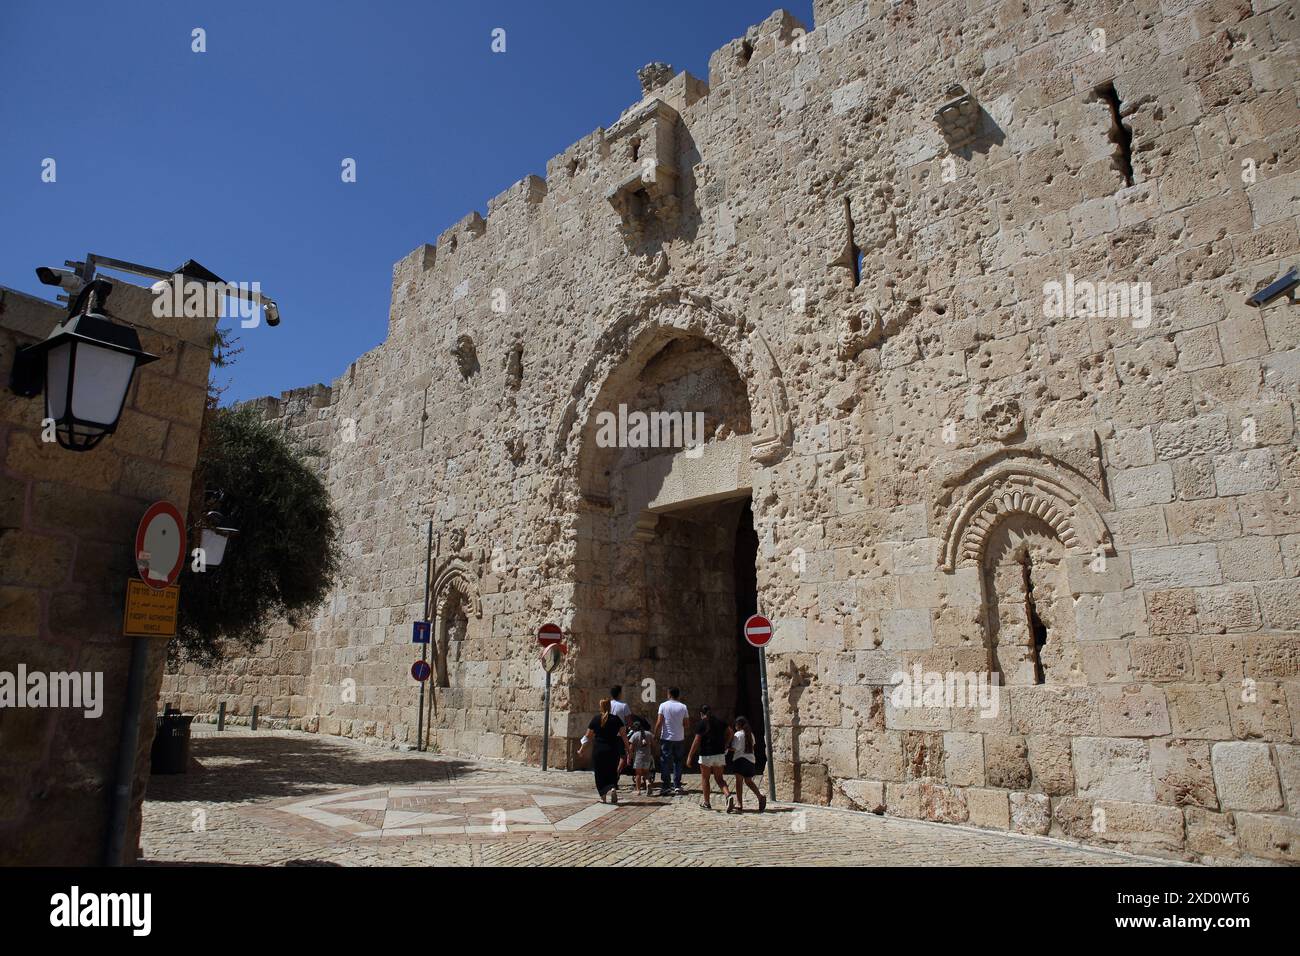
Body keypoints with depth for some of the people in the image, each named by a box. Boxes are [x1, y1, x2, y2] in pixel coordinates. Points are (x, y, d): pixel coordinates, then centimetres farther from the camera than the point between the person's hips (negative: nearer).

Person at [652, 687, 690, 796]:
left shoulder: (663, 705, -7)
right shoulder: (683, 707, 0)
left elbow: (659, 723, -11)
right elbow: (686, 724, 1)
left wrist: (656, 735, -1)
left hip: (666, 739, -2)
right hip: (680, 739, 2)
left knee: (665, 763, 3)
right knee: (678, 762, 13)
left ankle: (664, 787, 1)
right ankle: (677, 786, 12)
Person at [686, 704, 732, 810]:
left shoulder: (701, 724, -8)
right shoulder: (720, 722, 8)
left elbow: (696, 742, -12)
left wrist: (690, 757, -10)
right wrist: (725, 746, 15)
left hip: (706, 755, -4)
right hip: (720, 754, 4)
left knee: (705, 779, 11)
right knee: (719, 778, 11)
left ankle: (706, 803, 18)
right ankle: (729, 795, -12)